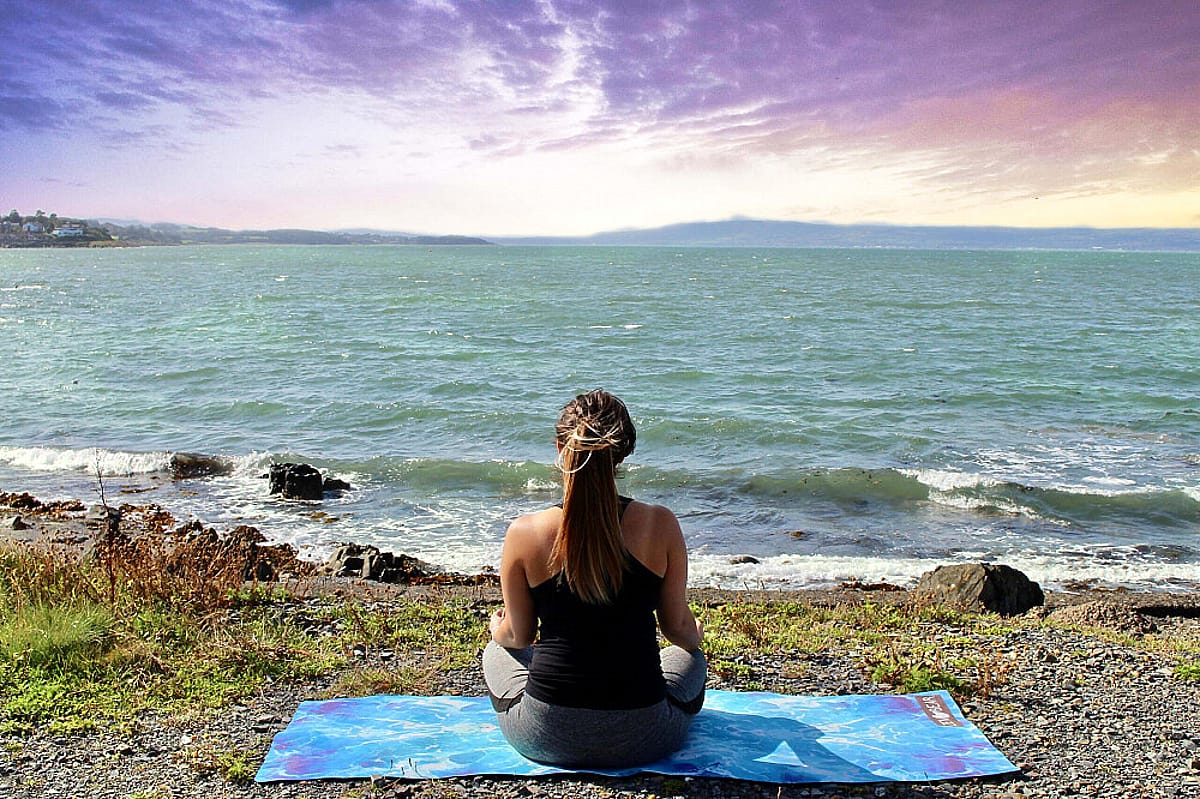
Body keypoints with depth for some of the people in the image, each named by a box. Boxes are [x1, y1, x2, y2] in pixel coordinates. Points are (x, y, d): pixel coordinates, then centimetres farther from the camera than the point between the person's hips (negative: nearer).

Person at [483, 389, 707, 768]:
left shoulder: (524, 533, -13)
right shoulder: (660, 525, -12)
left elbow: (518, 636, 1)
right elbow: (679, 627, 1)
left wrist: (497, 629, 26)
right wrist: (697, 635, 25)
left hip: (545, 737, 0)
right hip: (641, 740, 1)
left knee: (497, 651, 33)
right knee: (690, 656, 34)